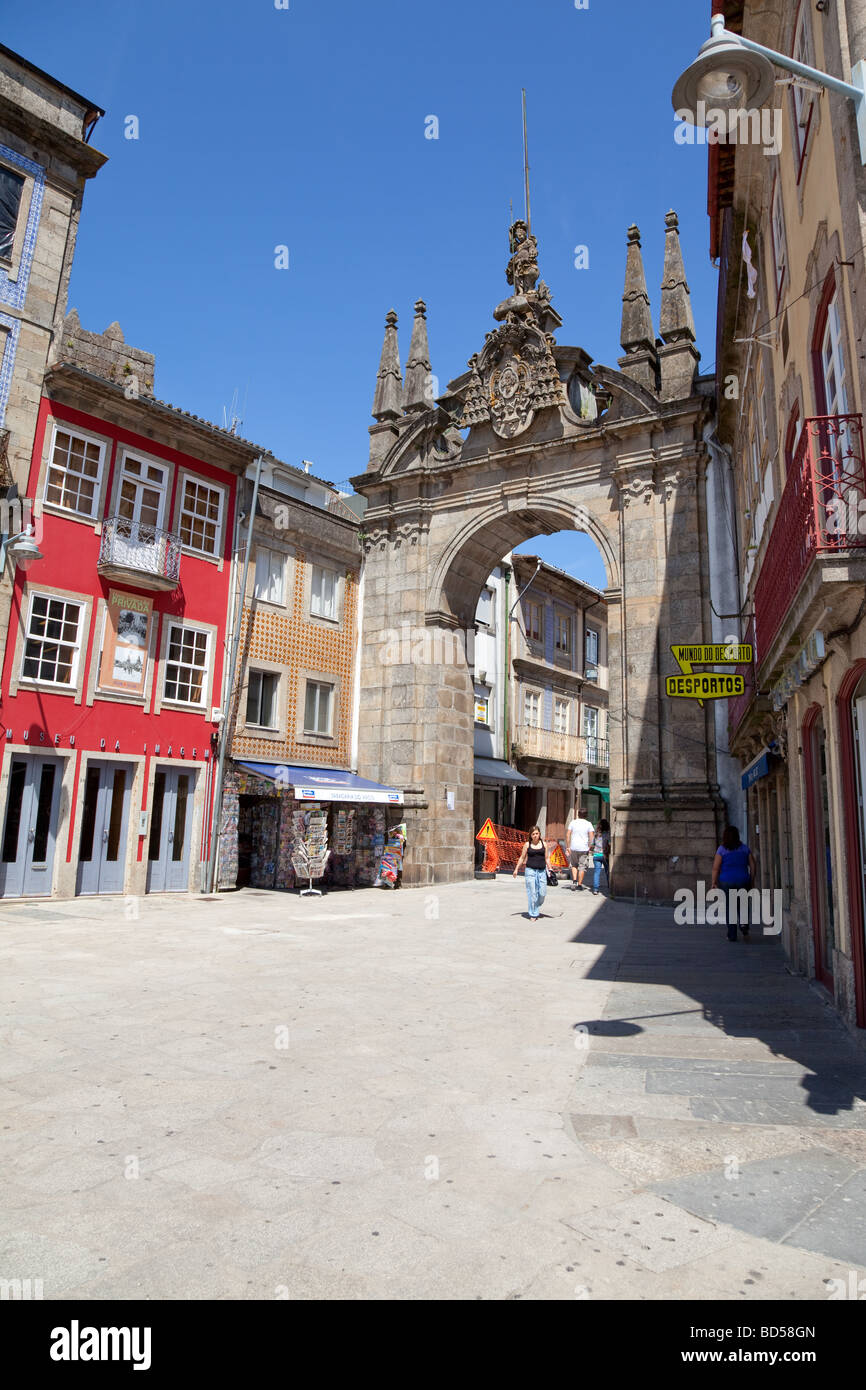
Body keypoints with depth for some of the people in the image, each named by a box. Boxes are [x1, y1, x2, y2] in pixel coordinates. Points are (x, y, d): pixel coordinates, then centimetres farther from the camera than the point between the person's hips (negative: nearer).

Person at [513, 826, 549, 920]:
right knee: (532, 893, -2)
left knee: (542, 893, -1)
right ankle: (533, 915, 8)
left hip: (542, 871, 2)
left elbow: (546, 858, 12)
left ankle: (536, 906, 29)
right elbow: (522, 858, 9)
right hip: (530, 870, -2)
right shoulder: (527, 844, 2)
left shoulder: (543, 844, 8)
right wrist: (516, 869, 9)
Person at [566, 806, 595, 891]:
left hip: (574, 848, 2)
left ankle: (574, 880, 2)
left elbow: (568, 835, 0)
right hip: (584, 849, -2)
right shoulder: (588, 824, -2)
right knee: (582, 867, 7)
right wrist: (589, 847, 4)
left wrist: (568, 847, 5)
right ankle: (579, 884, 8)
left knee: (574, 865, 19)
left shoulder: (573, 822, 2)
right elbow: (591, 837, -6)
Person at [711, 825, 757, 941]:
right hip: (743, 881, 2)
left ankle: (732, 935, 9)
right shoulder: (745, 848, 3)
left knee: (730, 908, 6)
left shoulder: (722, 849, -6)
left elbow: (716, 868, -10)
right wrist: (751, 881, 13)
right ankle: (744, 924, -9)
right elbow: (753, 866, 4)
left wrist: (714, 882, -2)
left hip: (727, 882, -2)